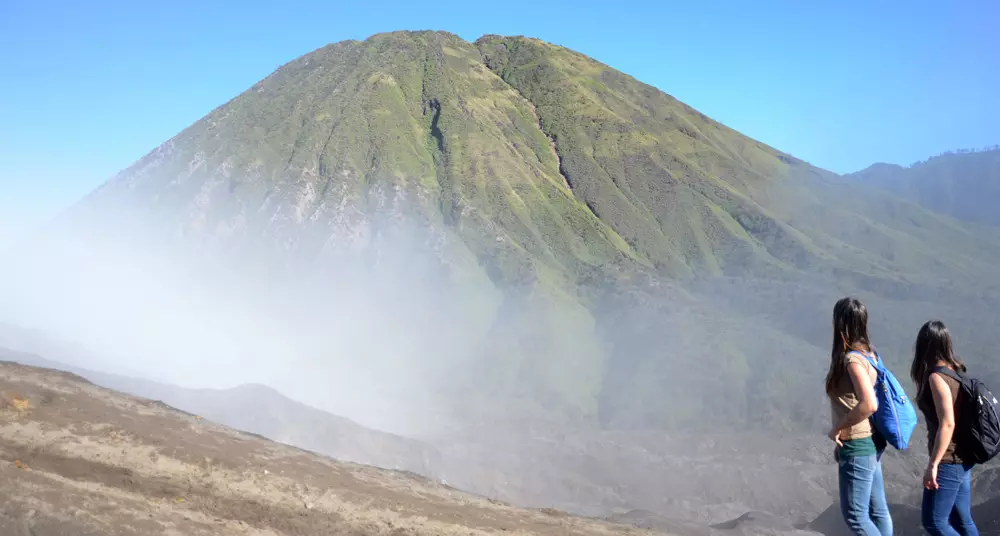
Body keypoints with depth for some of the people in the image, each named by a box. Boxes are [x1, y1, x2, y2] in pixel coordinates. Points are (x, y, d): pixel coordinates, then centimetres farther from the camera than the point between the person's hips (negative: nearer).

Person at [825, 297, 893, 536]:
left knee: (855, 515, -1)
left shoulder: (852, 359, -21)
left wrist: (838, 428, -20)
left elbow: (868, 404, -33)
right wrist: (845, 438, 18)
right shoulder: (867, 354, 8)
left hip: (858, 447, -9)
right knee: (877, 510, 14)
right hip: (870, 443, 9)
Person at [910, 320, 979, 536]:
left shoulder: (937, 377, -19)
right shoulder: (956, 371, 7)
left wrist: (932, 464, -23)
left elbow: (947, 424, -25)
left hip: (949, 461, -9)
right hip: (963, 458, 9)